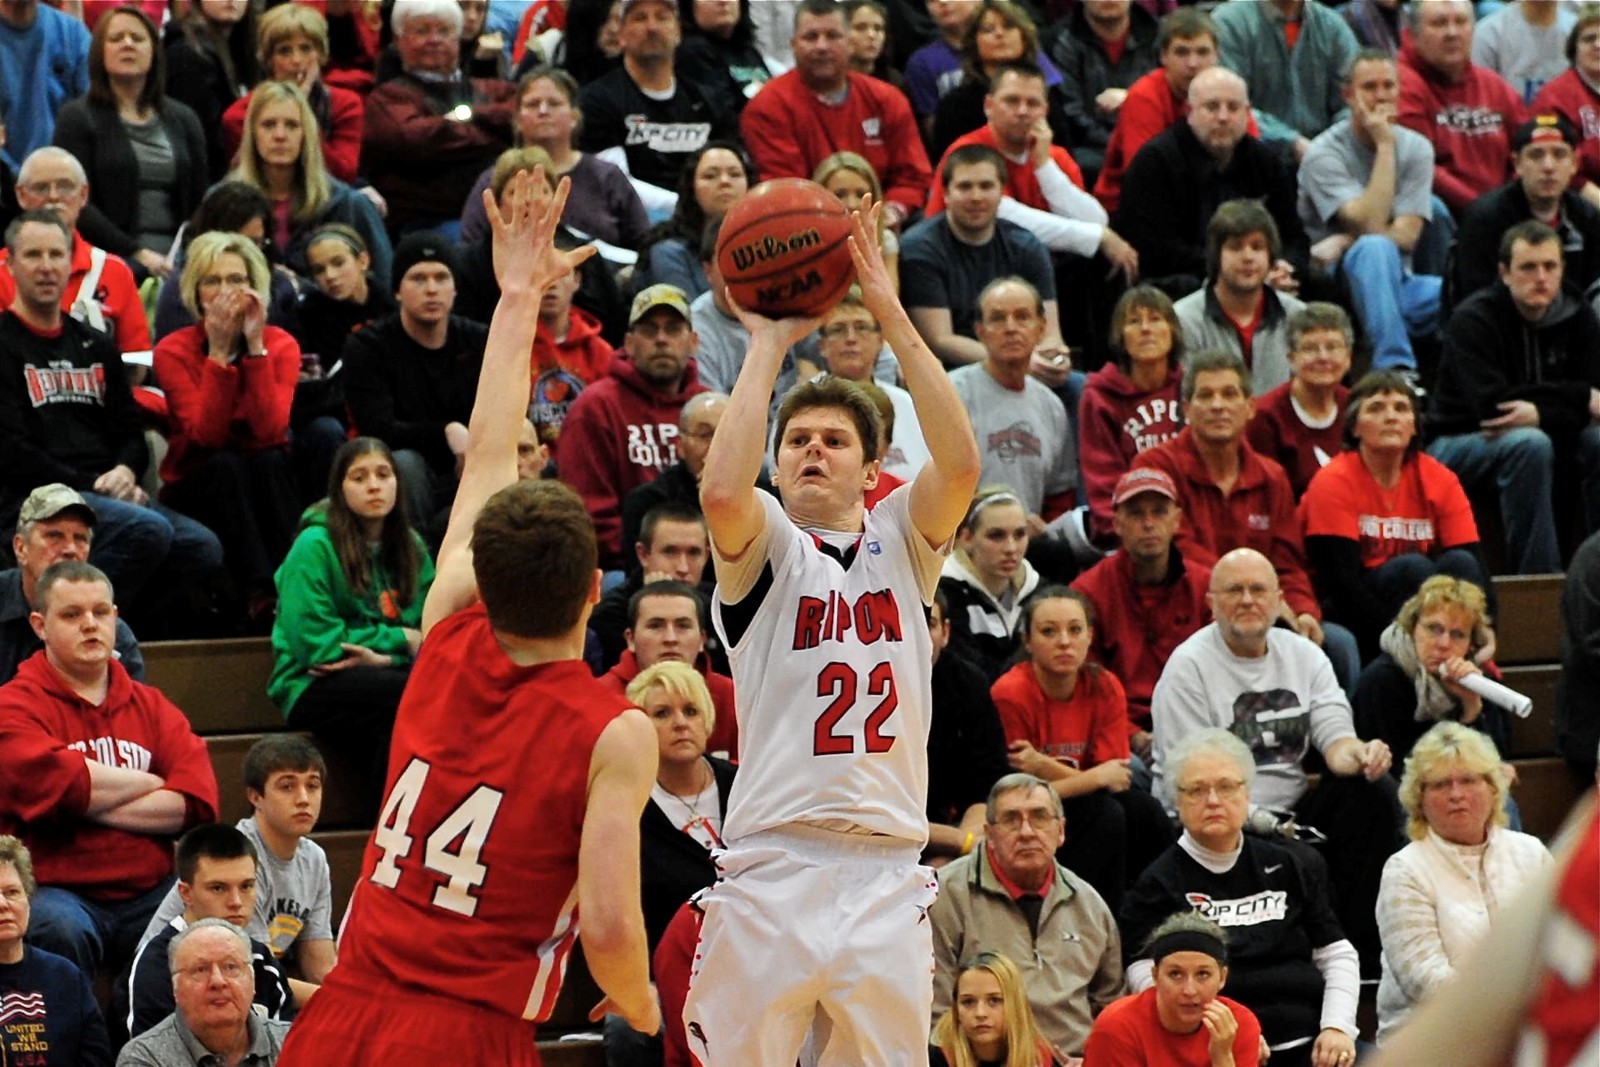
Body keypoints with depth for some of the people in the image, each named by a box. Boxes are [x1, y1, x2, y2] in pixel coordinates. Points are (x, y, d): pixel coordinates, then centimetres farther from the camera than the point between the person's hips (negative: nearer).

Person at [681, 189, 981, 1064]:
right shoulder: (764, 549, 6)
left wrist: (892, 316, -8)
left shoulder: (900, 542, 14)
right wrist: (768, 345, -9)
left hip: (887, 882, 3)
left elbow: (960, 463, -6)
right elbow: (720, 491, -17)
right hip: (770, 872, -3)